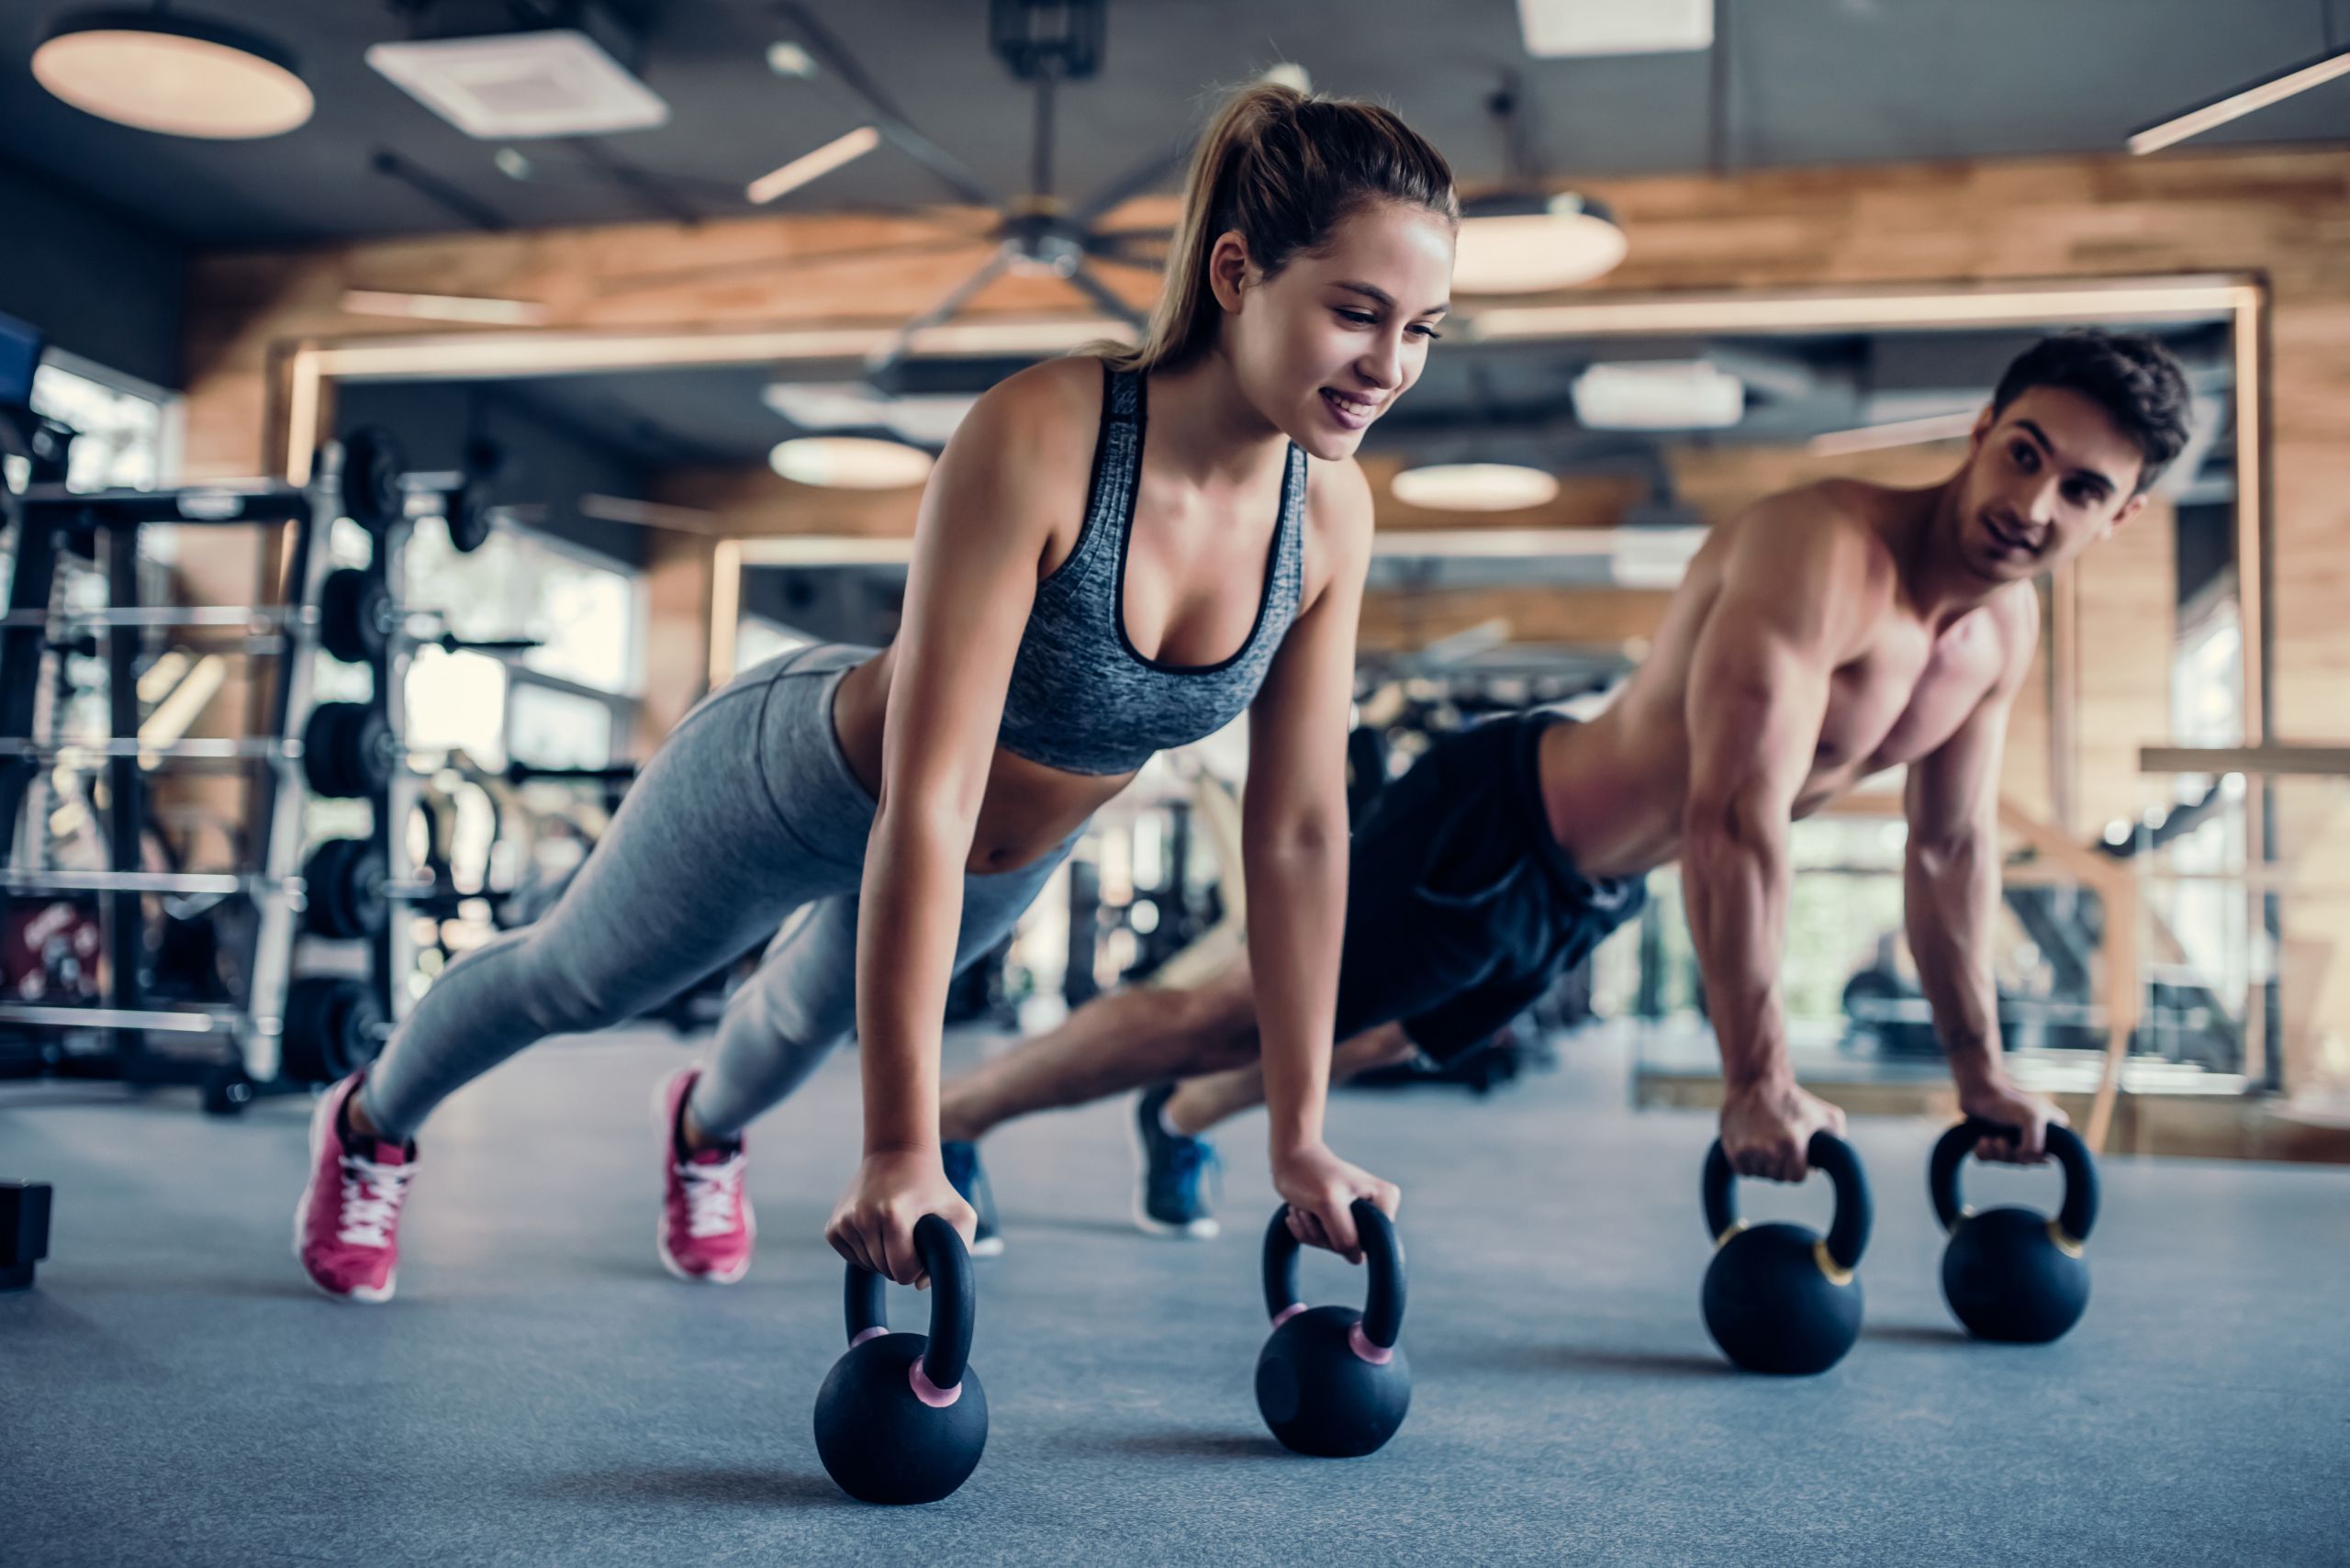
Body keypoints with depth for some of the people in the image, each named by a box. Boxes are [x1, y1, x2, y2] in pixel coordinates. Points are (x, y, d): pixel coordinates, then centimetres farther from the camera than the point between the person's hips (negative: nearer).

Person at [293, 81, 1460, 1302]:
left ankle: (705, 1127, 71)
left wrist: (1298, 1135, -12)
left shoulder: (1331, 509, -22)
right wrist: (900, 1152, -42)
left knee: (816, 1010, 35)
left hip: (1004, 870, 5)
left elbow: (1300, 831, -14)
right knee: (573, 982, 22)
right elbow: (924, 807, -41)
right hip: (800, 785, -5)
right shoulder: (1037, 440, -39)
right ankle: (369, 1125, 56)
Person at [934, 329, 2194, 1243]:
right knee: (1233, 1019, 1)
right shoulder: (1819, 548, -31)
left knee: (1381, 1038, 29)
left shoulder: (2006, 628, -2)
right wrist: (1756, 1080, -34)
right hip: (1493, 829, -9)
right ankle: (941, 1119, 21)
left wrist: (1980, 1068, 12)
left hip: (1592, 890, 9)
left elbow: (1952, 846, 10)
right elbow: (1734, 818, -37)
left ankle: (1179, 1124, 57)